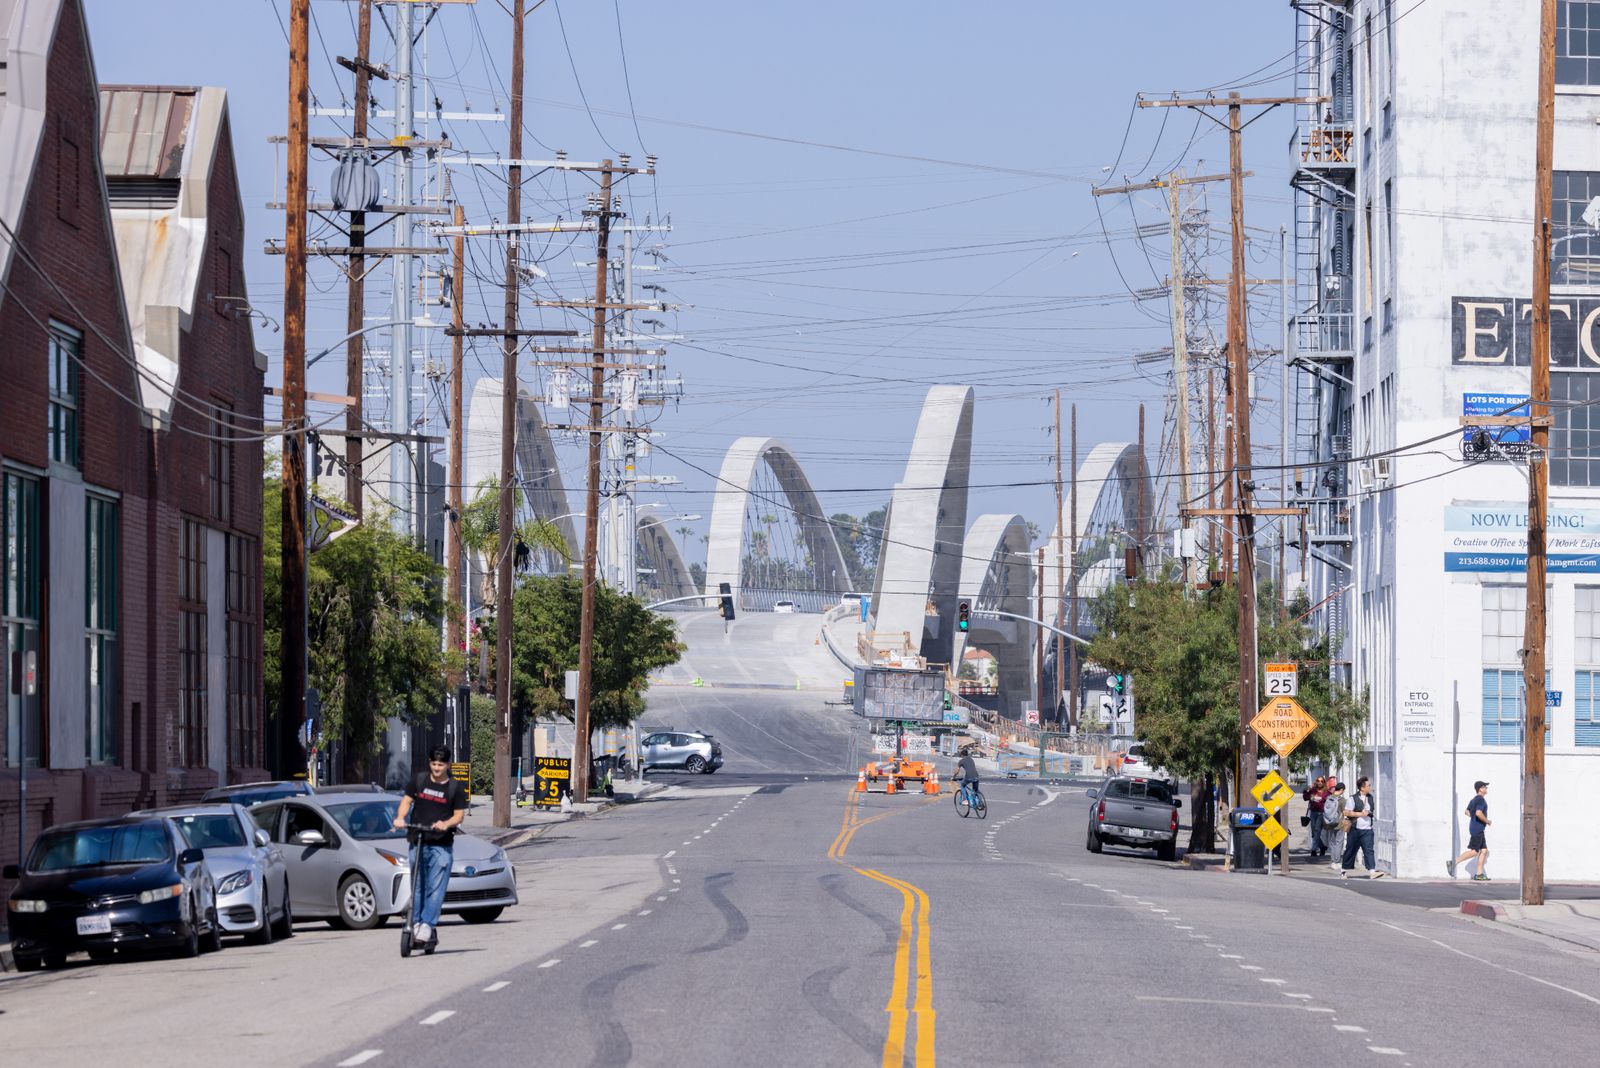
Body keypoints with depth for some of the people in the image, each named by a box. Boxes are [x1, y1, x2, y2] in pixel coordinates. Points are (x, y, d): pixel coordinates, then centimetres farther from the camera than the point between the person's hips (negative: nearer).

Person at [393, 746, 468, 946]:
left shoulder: (455, 788, 2)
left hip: (442, 845, -3)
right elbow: (407, 800, 11)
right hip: (417, 841, 3)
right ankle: (416, 921, 13)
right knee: (417, 885, 6)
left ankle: (428, 924, -10)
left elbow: (459, 815, 1)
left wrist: (446, 824, -19)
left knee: (436, 887, -10)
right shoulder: (420, 781, 8)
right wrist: (401, 817, -8)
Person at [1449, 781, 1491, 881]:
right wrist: (1487, 821, -13)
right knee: (1474, 851, -10)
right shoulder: (1481, 799, -15)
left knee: (1484, 850, 9)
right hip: (1477, 829, -10)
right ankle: (1453, 863, -12)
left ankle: (1479, 874, 8)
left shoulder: (1474, 800, 15)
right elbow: (1478, 813, -27)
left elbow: (1467, 812, 23)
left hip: (1476, 828, 10)